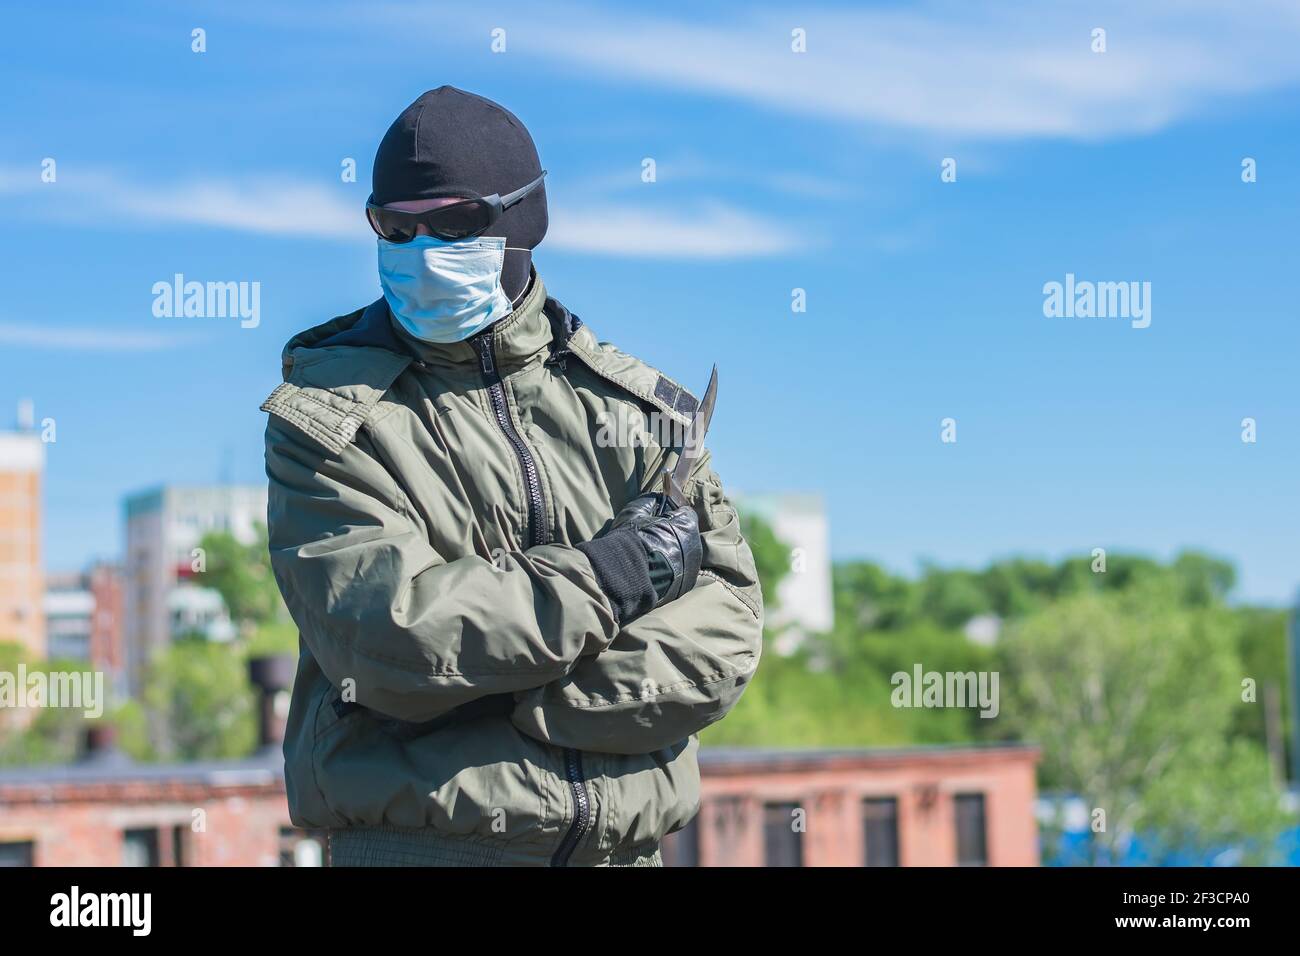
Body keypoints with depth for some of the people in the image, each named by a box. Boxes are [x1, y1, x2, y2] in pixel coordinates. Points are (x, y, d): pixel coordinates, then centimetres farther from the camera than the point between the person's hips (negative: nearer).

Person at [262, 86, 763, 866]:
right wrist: (606, 577, -12)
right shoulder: (327, 424, 0)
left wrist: (518, 705, -13)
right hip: (416, 839, -3)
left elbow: (719, 636, -3)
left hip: (620, 842, 3)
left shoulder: (636, 408, 7)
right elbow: (384, 638, -15)